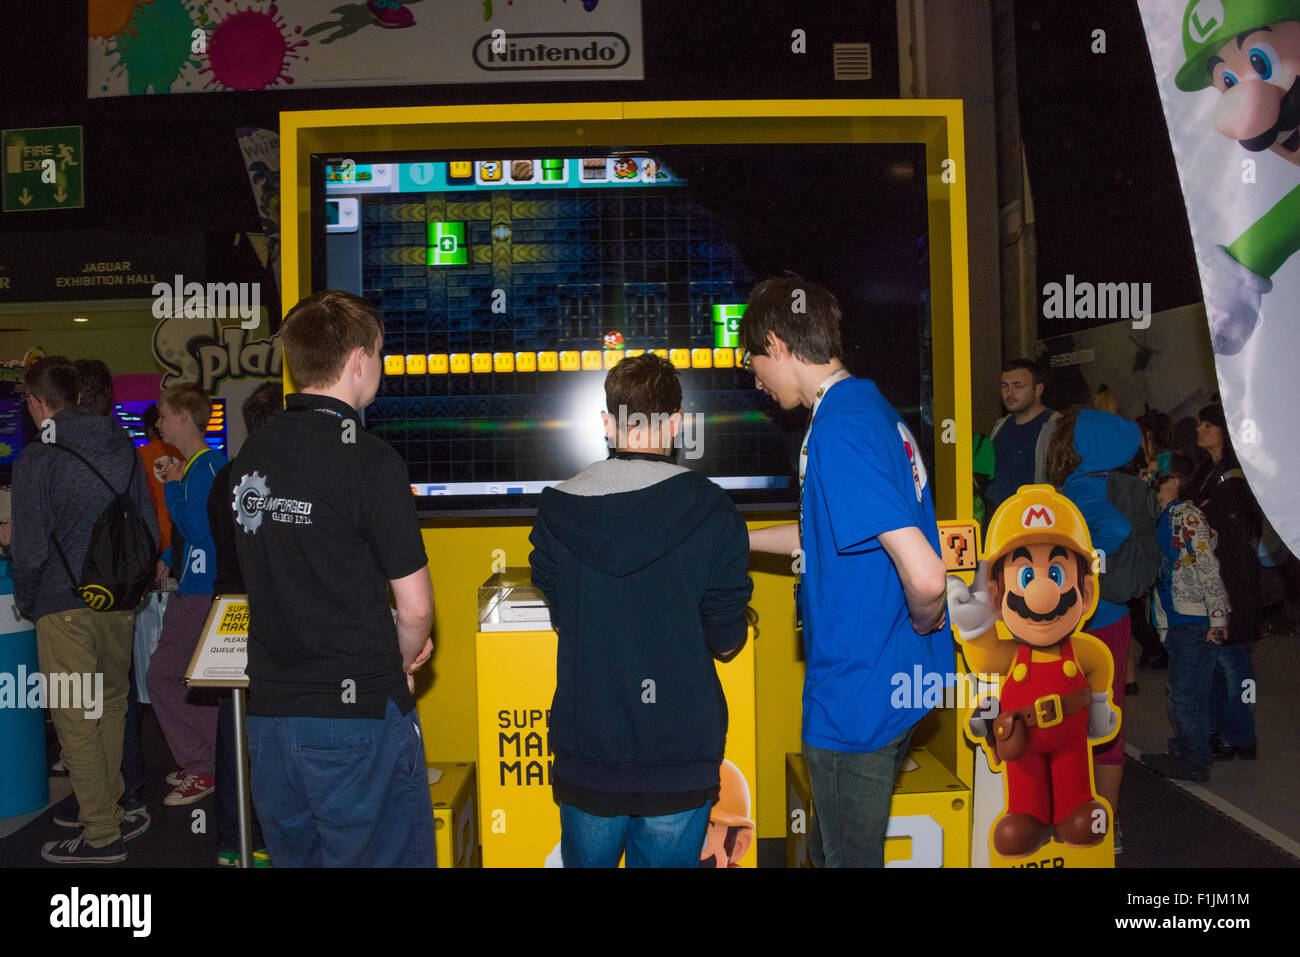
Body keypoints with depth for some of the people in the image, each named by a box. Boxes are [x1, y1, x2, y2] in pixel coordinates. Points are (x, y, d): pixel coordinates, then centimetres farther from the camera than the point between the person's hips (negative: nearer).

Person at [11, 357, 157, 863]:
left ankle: (102, 835, 11)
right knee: (111, 705, 18)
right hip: (120, 603, 6)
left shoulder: (35, 460, -11)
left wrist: (25, 601, 4)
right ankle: (109, 809, 29)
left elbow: (31, 549, -12)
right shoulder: (122, 447, 5)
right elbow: (148, 525, 9)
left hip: (65, 606, -5)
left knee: (76, 720, 4)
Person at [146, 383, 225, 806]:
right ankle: (204, 763, 25)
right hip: (195, 586, 10)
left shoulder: (207, 467, -17)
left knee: (161, 676, -4)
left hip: (200, 593, -10)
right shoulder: (195, 465, 13)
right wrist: (168, 558, 17)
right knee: (196, 678, 15)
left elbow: (198, 530, -23)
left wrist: (172, 489, -14)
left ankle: (201, 769, 5)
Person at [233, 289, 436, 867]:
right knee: (382, 856, 8)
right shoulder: (368, 460, -16)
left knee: (293, 856, 20)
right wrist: (403, 660, 7)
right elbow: (415, 607, -15)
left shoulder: (251, 455, 5)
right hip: (356, 716, -7)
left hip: (269, 708, 7)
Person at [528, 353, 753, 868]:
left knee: (587, 859, 20)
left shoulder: (556, 509, -6)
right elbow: (725, 641, -5)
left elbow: (560, 615, 5)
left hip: (587, 748, 2)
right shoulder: (713, 511, -11)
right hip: (679, 751, -1)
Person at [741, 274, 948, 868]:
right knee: (829, 847, 24)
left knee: (848, 855, 10)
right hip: (897, 683, 10)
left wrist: (924, 623, -11)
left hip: (858, 700, -10)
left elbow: (925, 576, -32)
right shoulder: (870, 406, 8)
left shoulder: (839, 429, -24)